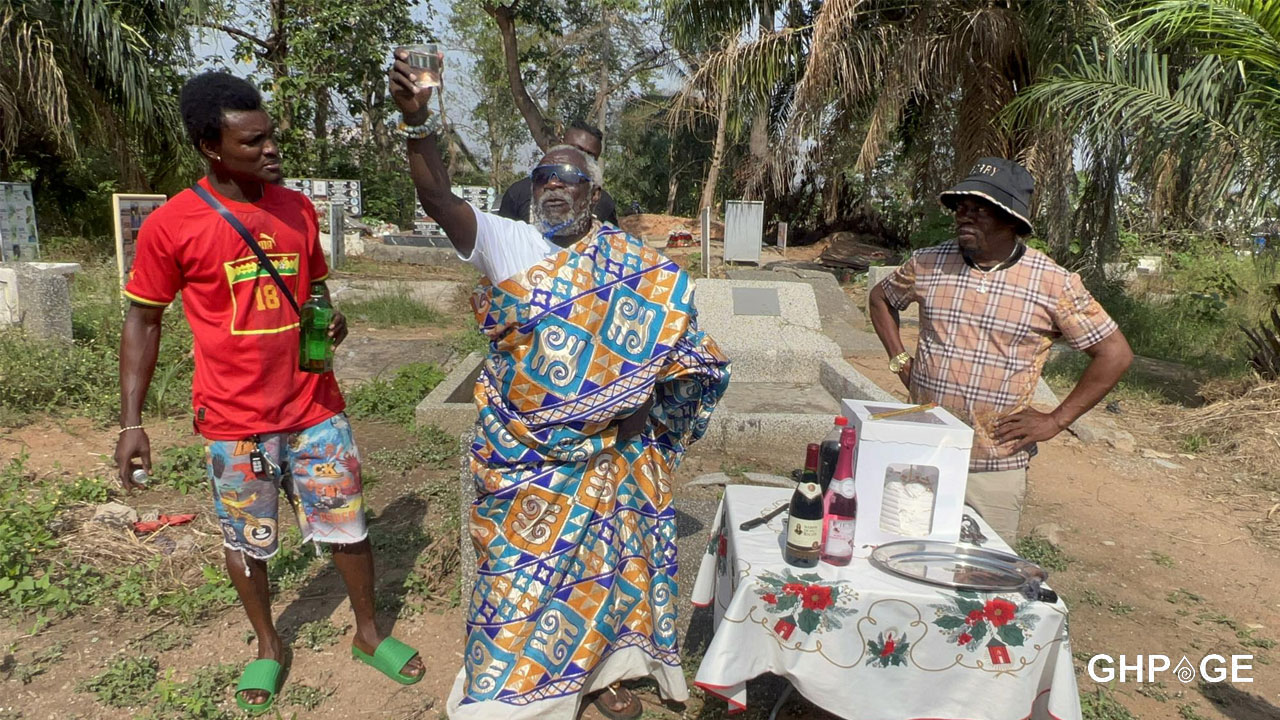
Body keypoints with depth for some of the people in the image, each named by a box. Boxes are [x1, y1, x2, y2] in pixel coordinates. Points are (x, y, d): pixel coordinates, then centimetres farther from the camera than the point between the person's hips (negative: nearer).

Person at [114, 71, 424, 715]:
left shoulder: (298, 209, 3)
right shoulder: (170, 225, -9)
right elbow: (142, 322, -1)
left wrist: (332, 318, -5)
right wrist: (130, 424, -4)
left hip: (315, 409, 3)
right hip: (234, 421, -2)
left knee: (347, 528, 10)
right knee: (246, 543, 13)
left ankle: (368, 632, 32)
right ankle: (268, 647, 38)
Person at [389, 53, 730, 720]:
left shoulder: (629, 263, 2)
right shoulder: (506, 243, -3)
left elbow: (659, 332, 2)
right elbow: (440, 202, -17)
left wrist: (639, 403, -11)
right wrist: (417, 122, -32)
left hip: (605, 446, 2)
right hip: (524, 448, -1)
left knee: (601, 552, 13)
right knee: (521, 554, 8)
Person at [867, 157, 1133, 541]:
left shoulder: (1053, 283, -7)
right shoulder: (928, 264, 1)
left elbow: (1115, 354, -1)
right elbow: (881, 298, 19)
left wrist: (1055, 420, -5)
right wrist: (900, 360, 7)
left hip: (996, 469, -2)